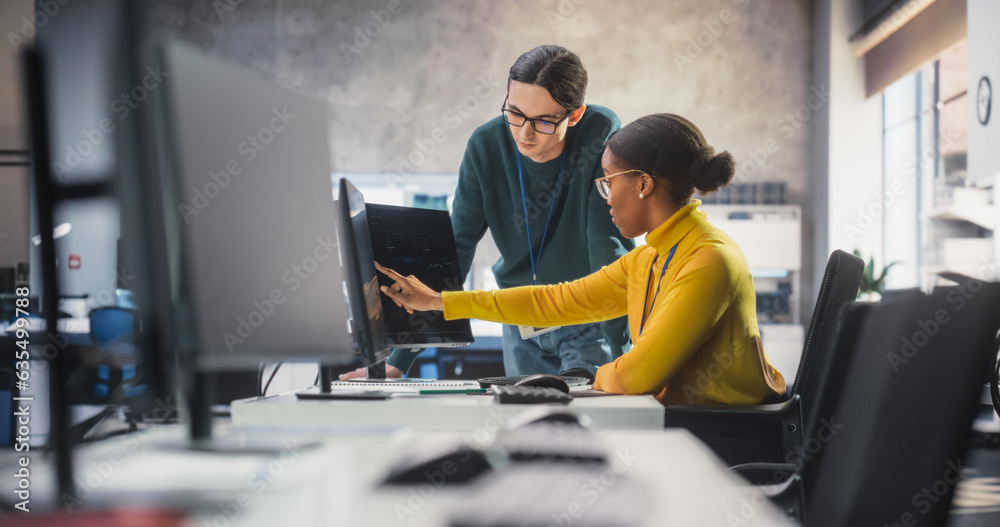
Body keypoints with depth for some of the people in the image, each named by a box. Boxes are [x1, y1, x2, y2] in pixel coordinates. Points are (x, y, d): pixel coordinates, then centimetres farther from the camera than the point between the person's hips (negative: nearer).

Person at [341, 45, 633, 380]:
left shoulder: (602, 133, -20)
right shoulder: (486, 145, -12)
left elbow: (610, 247, -21)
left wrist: (618, 355, -28)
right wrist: (398, 360, -16)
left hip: (591, 319, -3)